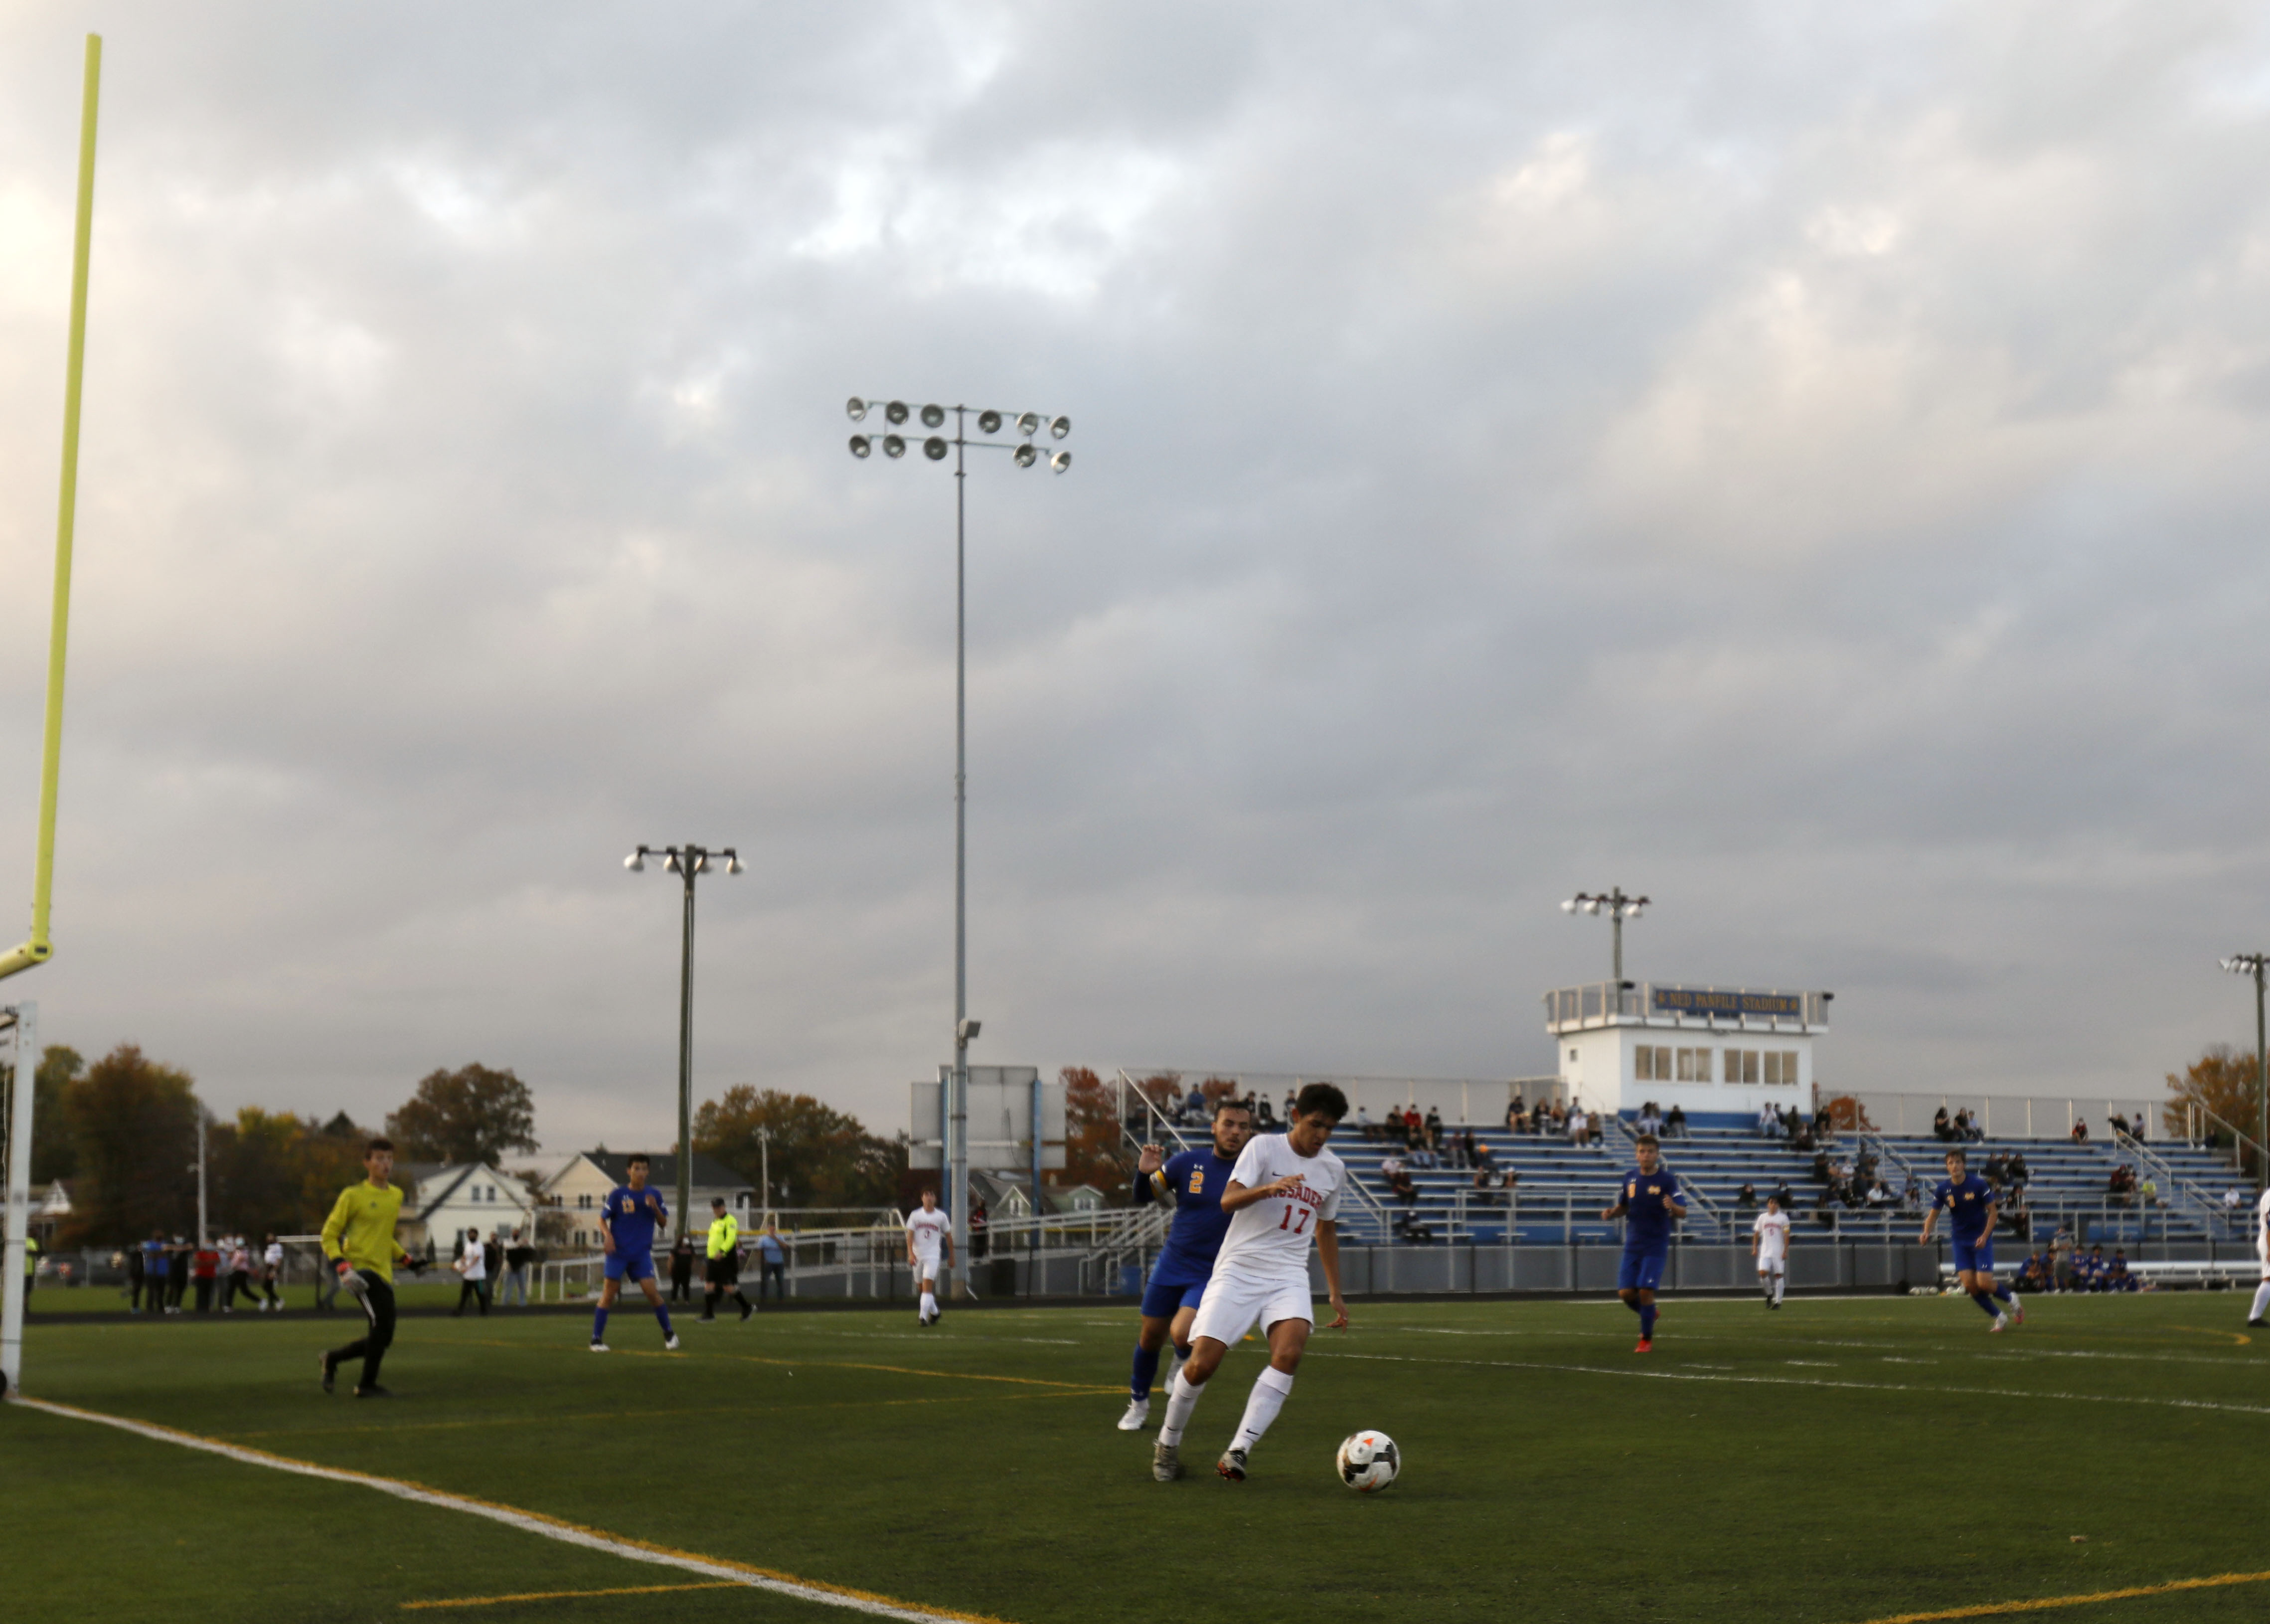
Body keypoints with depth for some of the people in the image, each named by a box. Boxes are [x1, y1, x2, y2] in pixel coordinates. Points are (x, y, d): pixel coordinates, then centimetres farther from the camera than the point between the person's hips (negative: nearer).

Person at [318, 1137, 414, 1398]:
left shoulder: (396, 1196, 16)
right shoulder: (353, 1195, -3)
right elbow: (329, 1235, -3)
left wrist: (405, 1257, 20)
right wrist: (342, 1268, -17)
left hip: (383, 1273, 7)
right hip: (361, 1268, -7)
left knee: (382, 1338, 3)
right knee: (382, 1322, -22)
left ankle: (333, 1359, 27)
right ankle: (367, 1384, -7)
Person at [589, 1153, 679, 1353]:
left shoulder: (653, 1195, 5)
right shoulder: (618, 1194, -3)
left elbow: (664, 1222, 9)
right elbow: (602, 1219, 2)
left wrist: (655, 1208, -10)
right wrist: (607, 1235, -17)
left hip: (642, 1253, 2)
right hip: (618, 1252, -1)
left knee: (652, 1291, -8)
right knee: (608, 1294, -4)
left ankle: (669, 1334, 8)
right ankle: (596, 1339, 4)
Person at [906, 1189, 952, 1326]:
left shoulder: (941, 1216, 4)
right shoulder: (915, 1215, 4)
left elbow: (948, 1236, 12)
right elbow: (910, 1236, -1)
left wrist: (951, 1256, 13)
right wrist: (911, 1254, -14)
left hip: (933, 1255, -2)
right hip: (918, 1255, 2)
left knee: (928, 1287, -15)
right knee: (920, 1288, 11)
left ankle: (923, 1317, -17)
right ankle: (935, 1312, 30)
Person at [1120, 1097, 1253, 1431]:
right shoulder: (1188, 1163, -3)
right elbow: (1143, 1198, 5)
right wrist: (1144, 1173, -16)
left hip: (1213, 1275, -2)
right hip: (1172, 1265, 3)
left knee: (1183, 1334, -23)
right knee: (1150, 1337, 9)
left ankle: (1184, 1363, 16)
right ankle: (1138, 1403, 36)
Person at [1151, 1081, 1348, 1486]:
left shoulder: (1333, 1170, 12)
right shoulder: (1263, 1148, -4)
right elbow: (1228, 1201, -17)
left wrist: (1336, 1294, 25)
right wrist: (1269, 1188, -36)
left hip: (1288, 1277, 3)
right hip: (1239, 1270, -3)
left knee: (1290, 1351, -26)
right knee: (1202, 1363, -12)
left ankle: (1238, 1452, -25)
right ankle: (1168, 1444, 14)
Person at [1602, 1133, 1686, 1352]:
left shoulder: (1667, 1179, -7)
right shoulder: (1630, 1178, 5)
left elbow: (1683, 1213, -10)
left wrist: (1673, 1207, -33)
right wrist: (1612, 1213, -5)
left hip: (1656, 1245, -4)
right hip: (1633, 1244, 4)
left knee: (1646, 1290, -12)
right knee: (1625, 1292, -2)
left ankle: (1647, 1339, 6)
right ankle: (1650, 1315, 30)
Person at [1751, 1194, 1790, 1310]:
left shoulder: (1783, 1218, 1)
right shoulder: (1762, 1217, 8)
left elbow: (1786, 1235, -2)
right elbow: (1756, 1233, 14)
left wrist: (1785, 1251, -9)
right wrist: (1755, 1248, 7)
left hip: (1779, 1251, -2)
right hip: (1765, 1251, 2)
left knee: (1779, 1275, -2)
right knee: (1763, 1272, -12)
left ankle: (1778, 1301, 5)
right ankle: (1769, 1294, 11)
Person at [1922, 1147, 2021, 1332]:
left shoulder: (1979, 1185, -13)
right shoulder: (1943, 1188, -4)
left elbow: (1992, 1212, -6)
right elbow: (1933, 1214, 3)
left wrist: (1984, 1237, -16)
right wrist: (1927, 1232, -17)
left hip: (1981, 1240, -3)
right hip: (1960, 1241, 3)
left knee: (1984, 1283, -13)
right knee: (1969, 1284, -7)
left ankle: (2012, 1299, 19)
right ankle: (2000, 1318, 12)